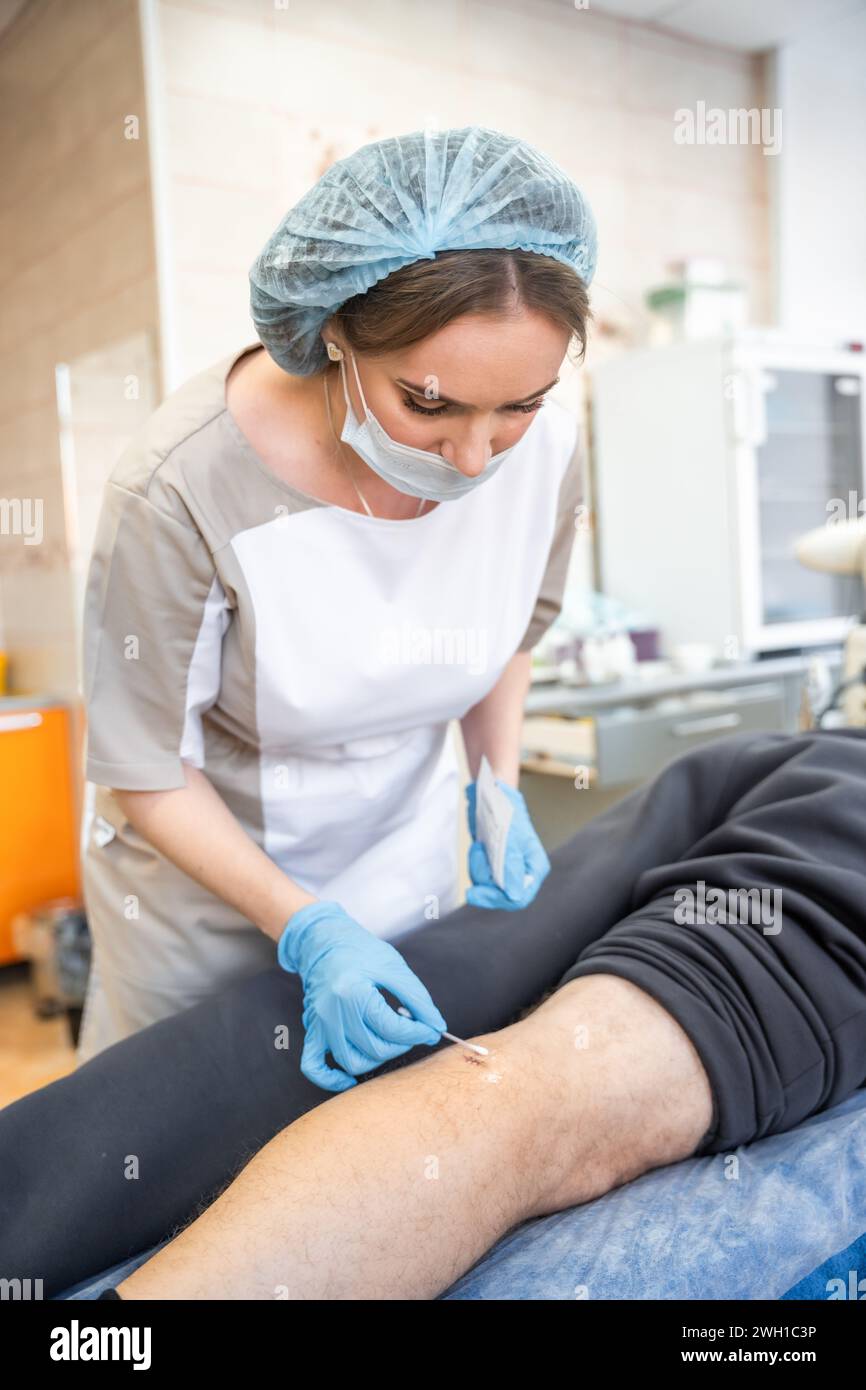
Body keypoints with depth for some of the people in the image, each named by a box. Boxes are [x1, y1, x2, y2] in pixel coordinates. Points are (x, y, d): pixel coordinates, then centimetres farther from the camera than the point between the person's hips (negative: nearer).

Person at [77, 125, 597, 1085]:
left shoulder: (546, 450, -19)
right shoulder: (183, 485, -32)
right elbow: (144, 772, -19)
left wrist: (499, 787, -10)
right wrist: (306, 929, -26)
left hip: (405, 874, 4)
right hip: (203, 886, -3)